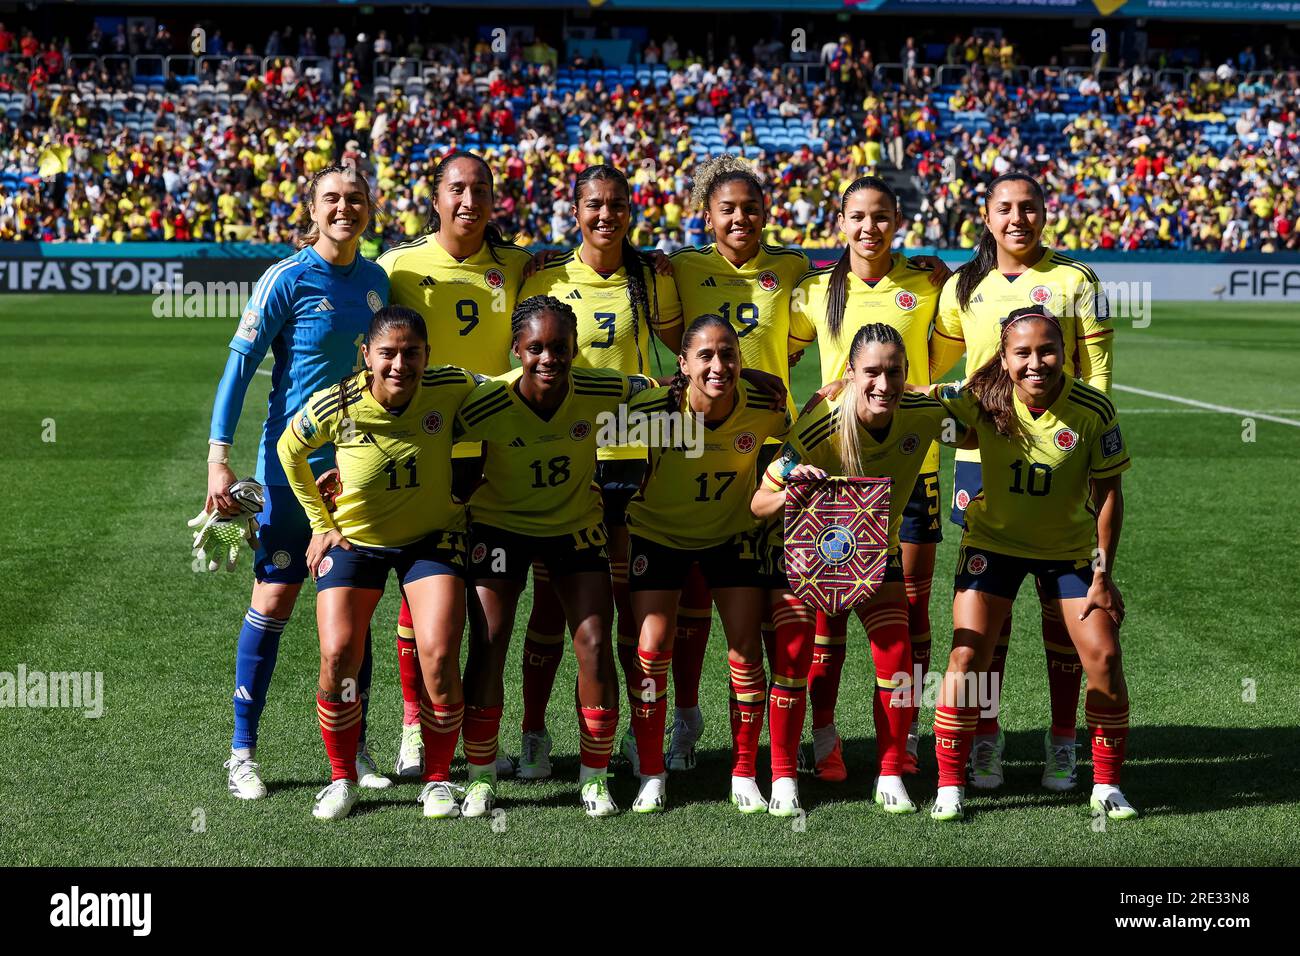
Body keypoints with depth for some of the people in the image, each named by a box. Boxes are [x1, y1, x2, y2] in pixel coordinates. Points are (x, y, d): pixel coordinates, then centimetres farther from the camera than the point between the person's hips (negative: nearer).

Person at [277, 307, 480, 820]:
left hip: (432, 537, 0)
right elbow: (290, 451, 2)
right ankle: (342, 778, 11)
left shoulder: (451, 388, -20)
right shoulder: (334, 406, -20)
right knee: (338, 656, -13)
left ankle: (438, 778, 7)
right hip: (354, 538, 0)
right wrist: (321, 524, 2)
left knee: (440, 655, -16)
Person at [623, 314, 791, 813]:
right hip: (658, 530, -1)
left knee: (746, 647, -4)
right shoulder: (653, 409, -30)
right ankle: (651, 775, 7)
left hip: (732, 531, 1)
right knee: (652, 645, -8)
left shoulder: (764, 408, -23)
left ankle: (744, 774, 11)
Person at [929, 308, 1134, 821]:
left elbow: (1108, 492, -12)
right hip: (993, 540, 0)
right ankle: (950, 786, 3)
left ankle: (1107, 787, 13)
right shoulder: (984, 399, -20)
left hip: (1070, 548, 0)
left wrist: (1103, 574, -12)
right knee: (968, 654, -10)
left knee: (1104, 658, -6)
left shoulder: (1093, 409, -20)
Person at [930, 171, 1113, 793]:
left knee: (1062, 597, 2)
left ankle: (1062, 742, 13)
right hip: (983, 455, 2)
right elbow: (931, 363, 20)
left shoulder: (1074, 281, 1)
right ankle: (985, 737, 15)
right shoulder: (964, 287, 8)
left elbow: (1096, 375, 0)